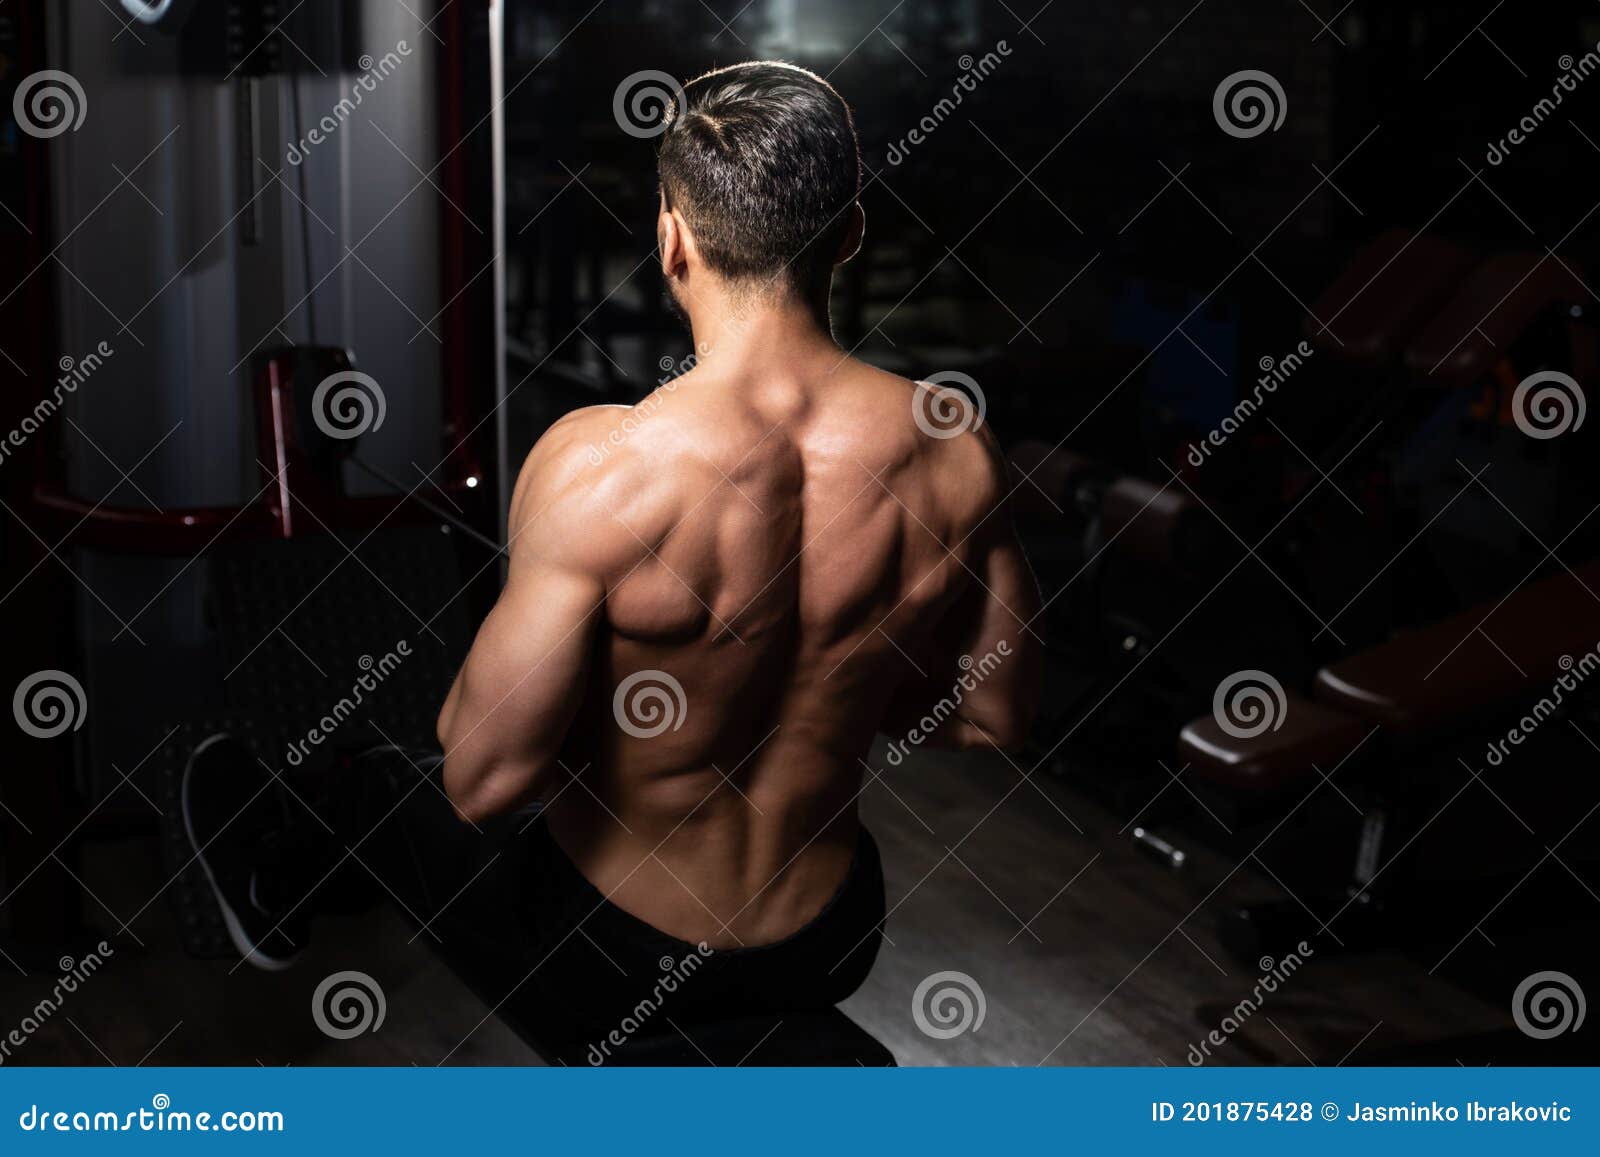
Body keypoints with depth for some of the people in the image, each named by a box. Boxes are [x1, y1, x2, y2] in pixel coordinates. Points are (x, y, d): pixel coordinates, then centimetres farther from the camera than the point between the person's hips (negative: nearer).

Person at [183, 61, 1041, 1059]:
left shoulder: (600, 468, -32)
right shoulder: (955, 449, -18)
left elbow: (484, 779, -27)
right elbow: (994, 717, -5)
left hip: (618, 968, -4)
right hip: (832, 950, 4)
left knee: (360, 780, 26)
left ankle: (270, 906, 57)